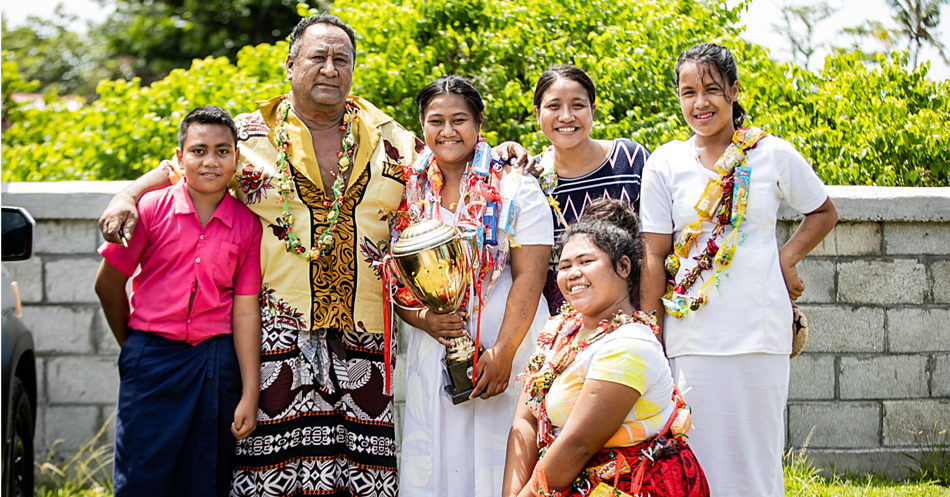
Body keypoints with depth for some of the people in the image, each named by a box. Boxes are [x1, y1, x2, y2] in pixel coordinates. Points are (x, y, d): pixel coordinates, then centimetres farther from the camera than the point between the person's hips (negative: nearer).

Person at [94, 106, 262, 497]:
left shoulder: (247, 225, 0)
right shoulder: (151, 209, -3)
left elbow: (246, 311, -3)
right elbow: (108, 283, 6)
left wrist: (250, 395, -5)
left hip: (217, 362, 1)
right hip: (151, 362, -1)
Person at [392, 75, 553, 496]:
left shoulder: (514, 187, -2)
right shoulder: (408, 193, 8)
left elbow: (529, 276, -8)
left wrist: (503, 352, -16)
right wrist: (423, 319, -10)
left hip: (510, 351, -3)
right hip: (432, 358, 3)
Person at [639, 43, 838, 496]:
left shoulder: (774, 155, 3)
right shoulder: (664, 164, 3)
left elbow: (824, 213, 18)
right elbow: (654, 258, 3)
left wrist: (787, 259, 1)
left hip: (761, 336, 0)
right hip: (692, 339, 0)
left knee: (757, 458, 4)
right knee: (700, 460, 0)